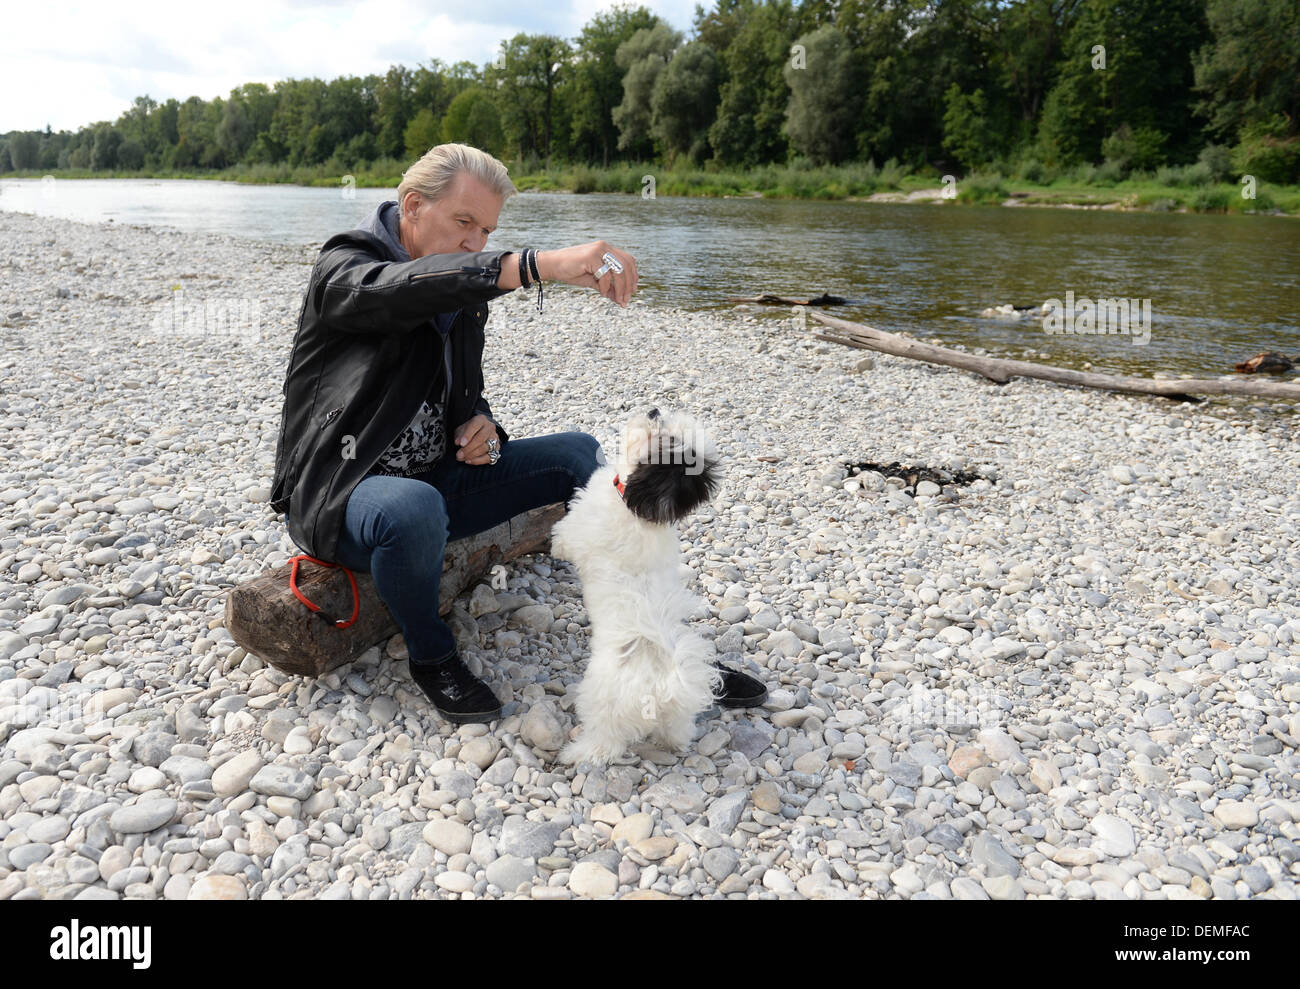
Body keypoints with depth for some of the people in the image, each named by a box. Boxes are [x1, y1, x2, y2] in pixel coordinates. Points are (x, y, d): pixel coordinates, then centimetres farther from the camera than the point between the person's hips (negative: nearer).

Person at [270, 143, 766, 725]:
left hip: (435, 479, 7)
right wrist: (547, 264, -51)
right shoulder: (344, 268, -12)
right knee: (414, 508, -42)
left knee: (577, 454, -5)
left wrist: (479, 423, -6)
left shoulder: (462, 295, 10)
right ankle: (430, 656, -10)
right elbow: (414, 286, -37)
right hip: (339, 493, -7)